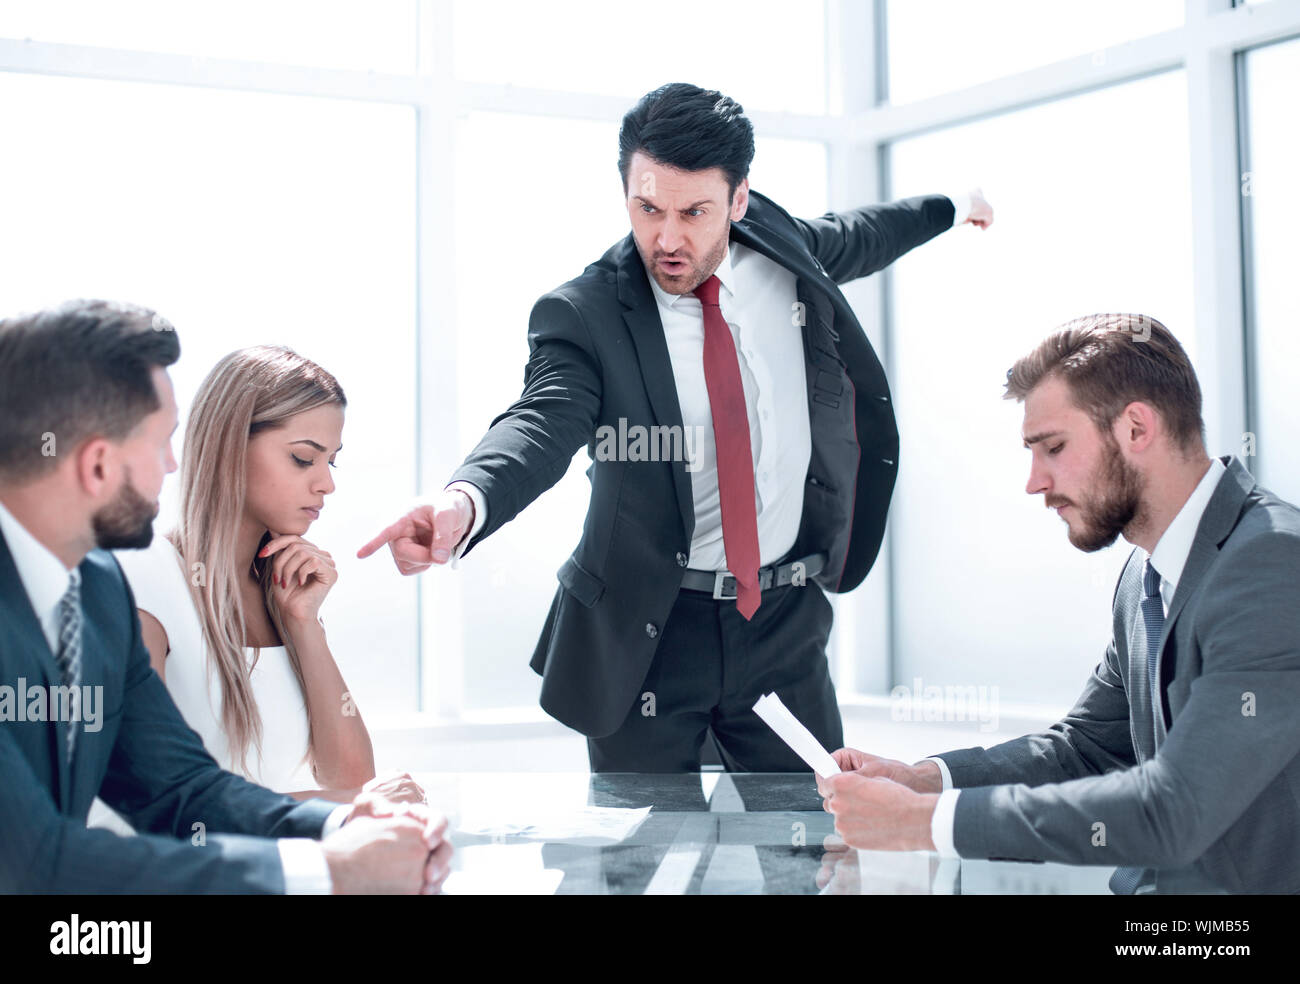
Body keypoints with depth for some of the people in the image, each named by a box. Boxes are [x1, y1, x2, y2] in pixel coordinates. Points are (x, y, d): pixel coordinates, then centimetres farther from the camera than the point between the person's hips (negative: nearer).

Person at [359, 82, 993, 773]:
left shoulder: (785, 253, 2)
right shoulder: (583, 314, -12)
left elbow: (853, 239, 25)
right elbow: (543, 421, -28)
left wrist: (950, 210, 42)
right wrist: (464, 500, -50)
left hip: (784, 620, 4)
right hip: (646, 635, -3)